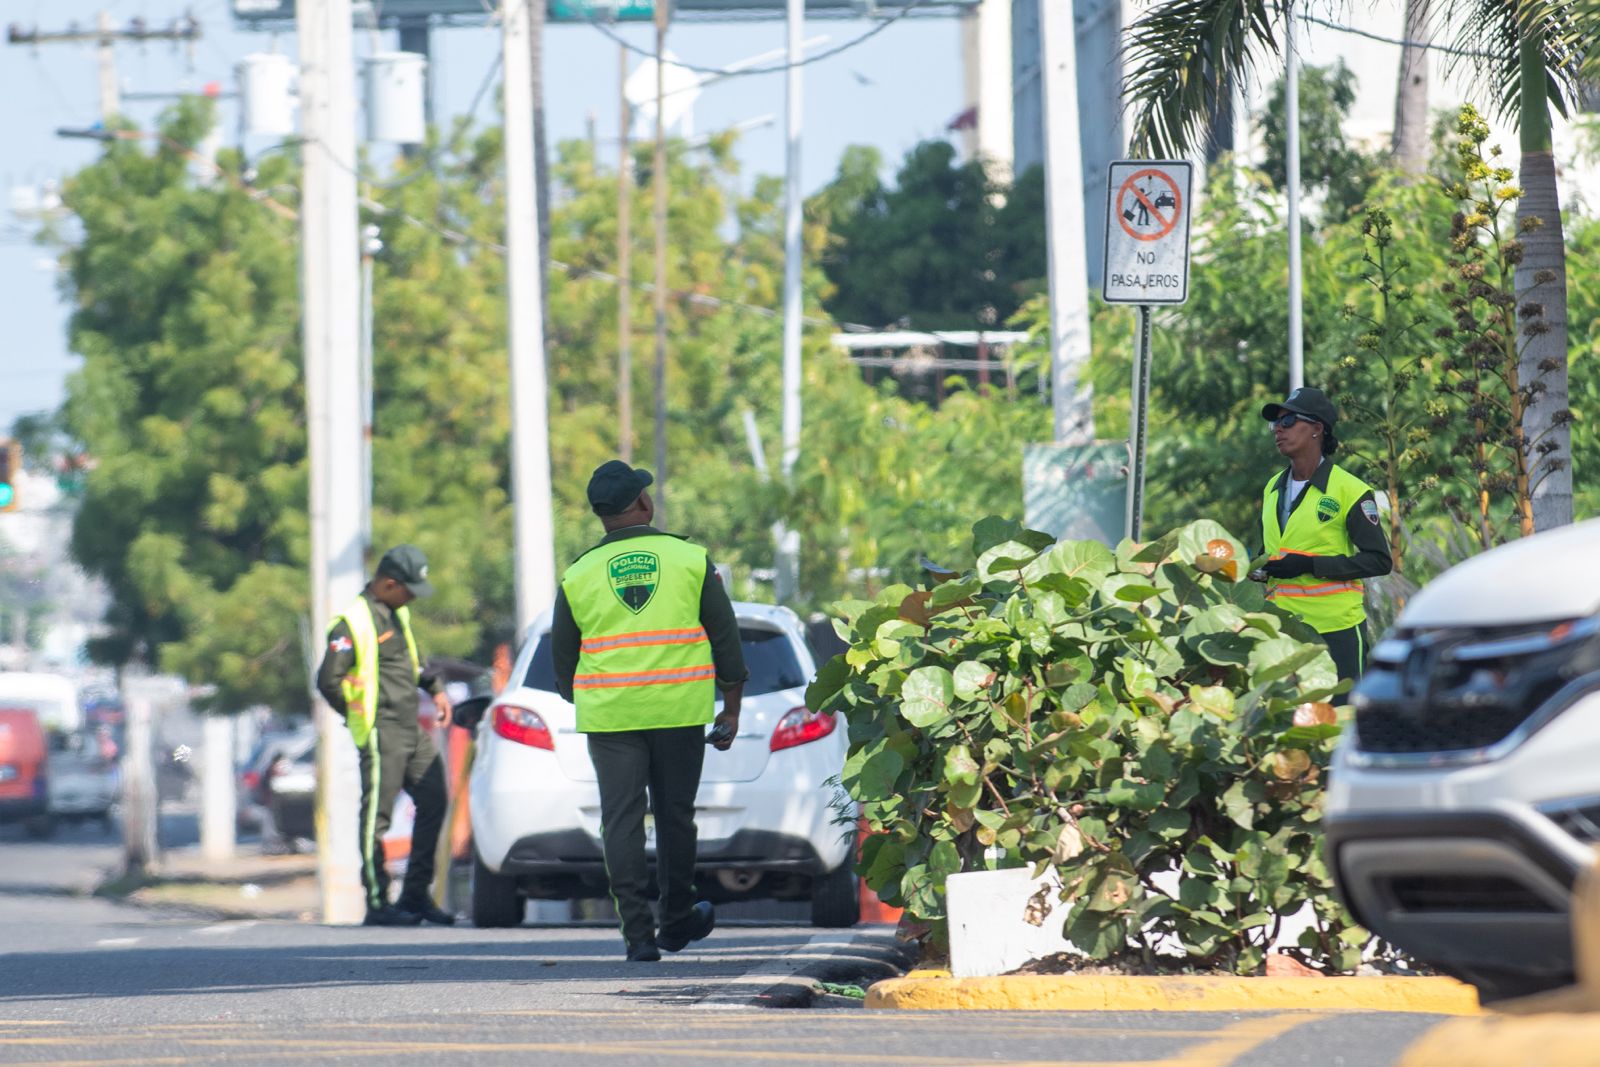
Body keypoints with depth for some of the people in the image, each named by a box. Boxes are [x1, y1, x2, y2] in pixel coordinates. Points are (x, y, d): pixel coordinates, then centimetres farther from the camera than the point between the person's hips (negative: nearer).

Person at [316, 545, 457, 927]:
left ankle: (416, 895, 13)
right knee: (377, 816, -5)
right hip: (382, 735, -9)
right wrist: (358, 716, -7)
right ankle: (377, 903, -3)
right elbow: (328, 680, -16)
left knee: (433, 802, 7)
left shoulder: (397, 613, 16)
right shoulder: (354, 623, -13)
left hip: (414, 731, 9)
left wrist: (436, 689, 20)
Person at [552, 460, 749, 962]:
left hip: (609, 714, 0)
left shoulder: (578, 576, 2)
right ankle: (677, 922, 26)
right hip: (681, 712, 0)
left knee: (622, 820, 0)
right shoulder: (690, 560, 1)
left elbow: (563, 659, 10)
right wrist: (730, 710, 12)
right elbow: (725, 639, 4)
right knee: (675, 814, 13)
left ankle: (638, 934, -7)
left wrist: (583, 704, 28)